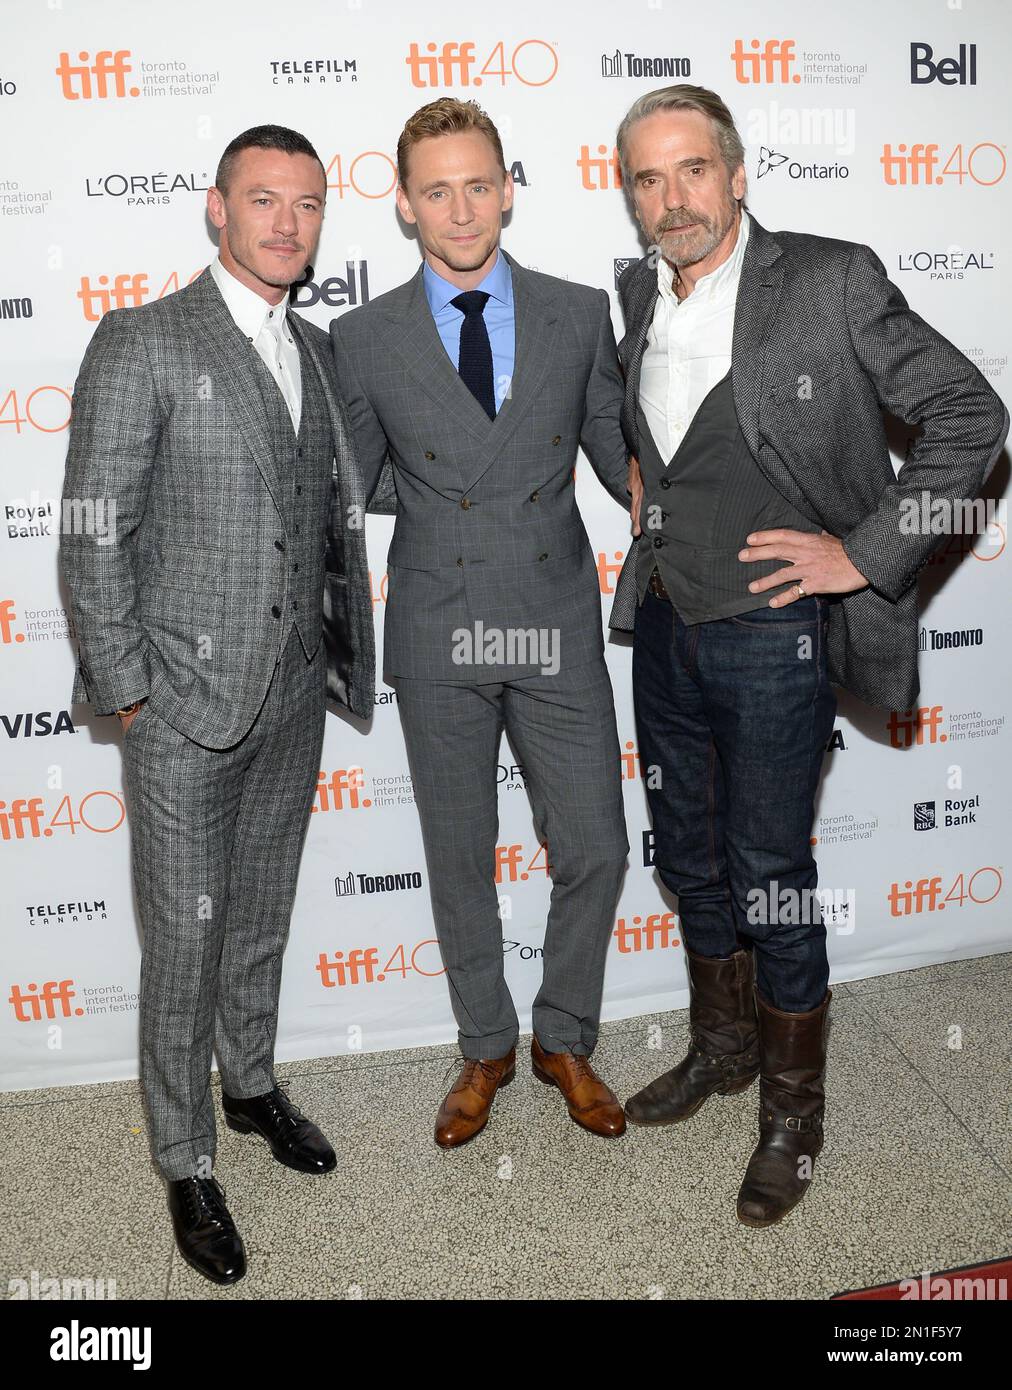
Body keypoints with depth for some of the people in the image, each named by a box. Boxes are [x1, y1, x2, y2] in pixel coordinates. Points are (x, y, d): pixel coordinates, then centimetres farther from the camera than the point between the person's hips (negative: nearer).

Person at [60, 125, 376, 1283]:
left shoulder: (316, 350, 10)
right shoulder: (139, 343, -10)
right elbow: (94, 537, -11)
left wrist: (343, 640, 10)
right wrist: (127, 693, -12)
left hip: (291, 696, 6)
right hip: (185, 704, -6)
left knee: (261, 915, 20)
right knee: (184, 940, 5)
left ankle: (252, 1085, 42)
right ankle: (186, 1162, 25)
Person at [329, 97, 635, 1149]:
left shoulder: (579, 314, 3)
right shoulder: (363, 338, 1)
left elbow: (614, 448, 10)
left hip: (558, 630, 1)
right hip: (438, 643, 0)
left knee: (593, 852, 5)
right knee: (459, 862, 12)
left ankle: (565, 1042, 31)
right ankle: (485, 1051, 35)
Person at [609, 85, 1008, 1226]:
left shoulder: (831, 281, -12)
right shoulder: (636, 295, 6)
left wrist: (865, 553, -14)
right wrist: (642, 490, 11)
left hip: (773, 636, -6)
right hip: (664, 628, 6)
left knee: (769, 879, 4)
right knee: (690, 860, 18)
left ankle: (792, 1110, 27)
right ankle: (721, 1050, 42)